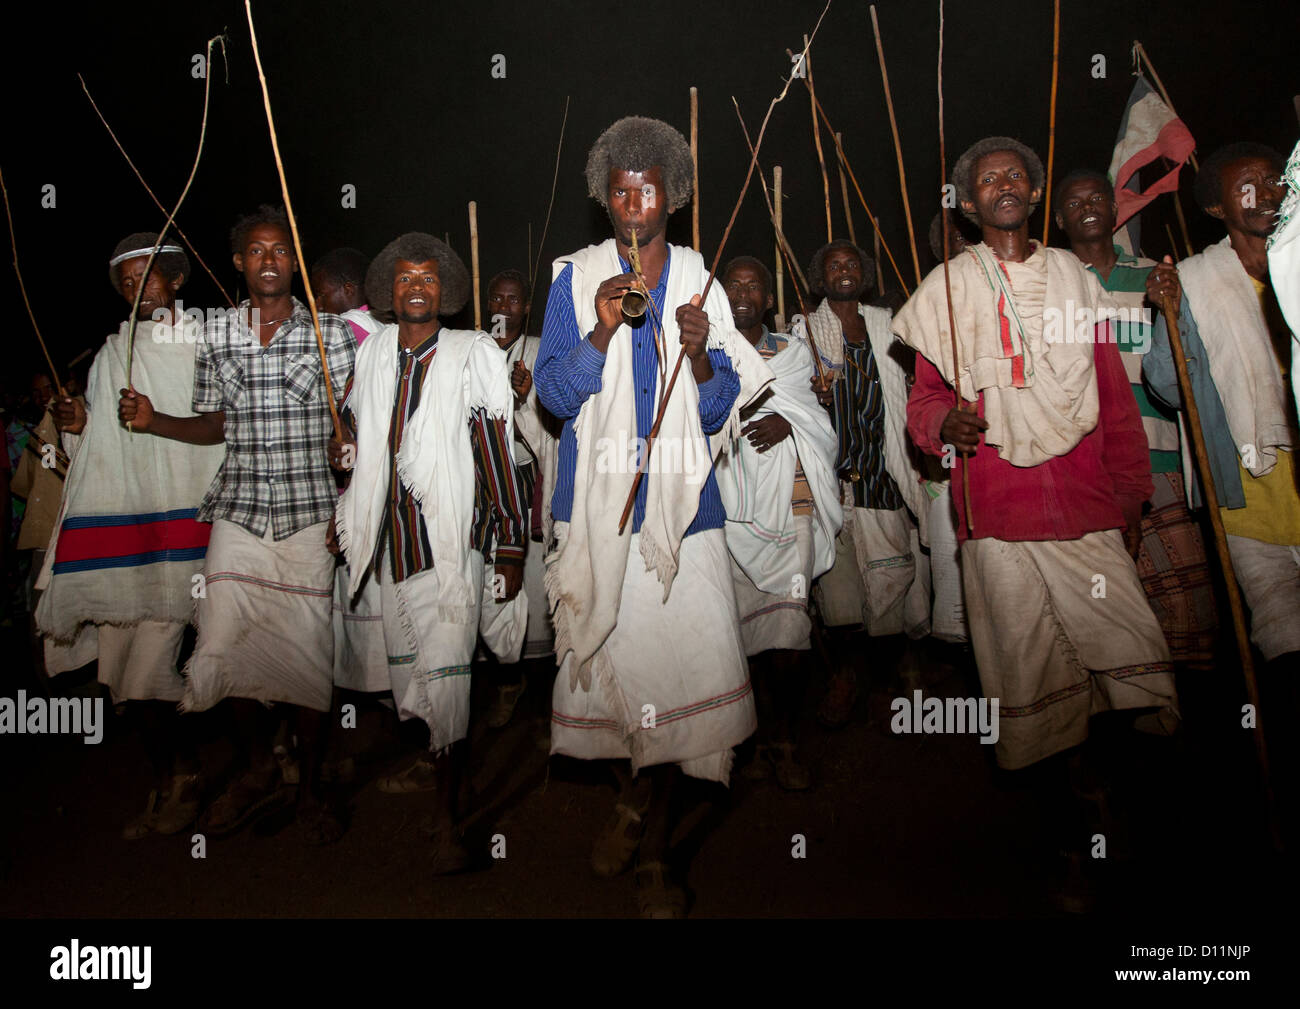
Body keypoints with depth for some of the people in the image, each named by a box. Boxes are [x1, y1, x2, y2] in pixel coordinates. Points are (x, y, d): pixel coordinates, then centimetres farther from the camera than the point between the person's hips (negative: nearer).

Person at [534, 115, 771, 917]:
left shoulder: (701, 285, 10)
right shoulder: (574, 280, 8)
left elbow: (722, 409, 6)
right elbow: (553, 394, 0)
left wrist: (700, 356, -14)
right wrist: (600, 334, -15)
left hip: (681, 503, 0)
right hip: (598, 500, 0)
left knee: (679, 663, -7)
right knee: (608, 657, 1)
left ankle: (654, 852, 10)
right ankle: (634, 798, 32)